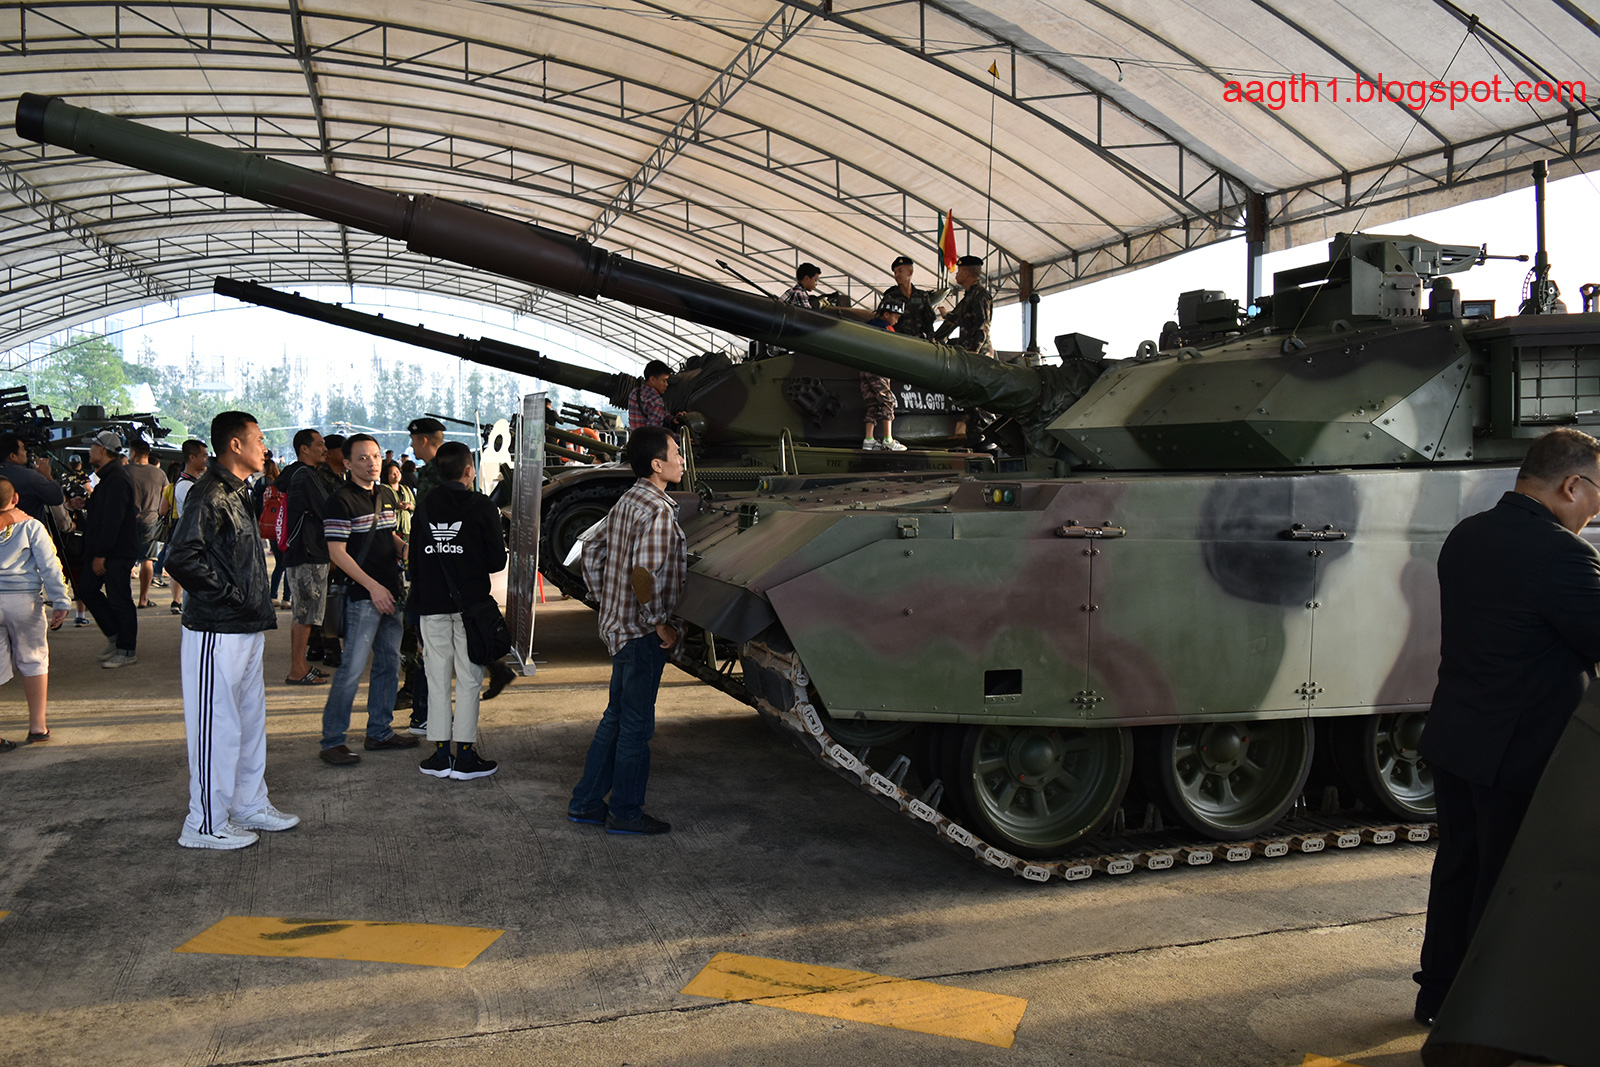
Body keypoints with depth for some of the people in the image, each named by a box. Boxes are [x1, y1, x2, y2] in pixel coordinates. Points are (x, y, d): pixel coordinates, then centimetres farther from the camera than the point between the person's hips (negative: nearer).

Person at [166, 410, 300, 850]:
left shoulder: (237, 492, 15)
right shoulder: (210, 494, -16)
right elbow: (181, 558, -25)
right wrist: (230, 595, -18)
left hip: (246, 629, 10)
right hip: (216, 632, -10)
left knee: (250, 719, 17)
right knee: (217, 727, -2)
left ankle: (249, 806, 28)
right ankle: (206, 825, 8)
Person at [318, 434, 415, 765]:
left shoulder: (386, 496, 13)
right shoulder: (342, 500, -10)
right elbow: (337, 552, -14)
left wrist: (405, 549, 2)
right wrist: (373, 586, -18)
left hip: (390, 593, 8)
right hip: (362, 596, -8)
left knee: (389, 664, 13)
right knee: (352, 669, -8)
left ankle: (379, 732, 24)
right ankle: (332, 740, 2)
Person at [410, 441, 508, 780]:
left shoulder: (424, 507, 5)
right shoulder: (482, 507, -7)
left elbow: (414, 561, 7)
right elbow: (497, 560, -7)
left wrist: (417, 602, 16)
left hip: (431, 605, 4)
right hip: (470, 604, -3)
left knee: (437, 679, 9)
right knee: (468, 679, 2)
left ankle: (440, 754, 12)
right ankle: (465, 756, 4)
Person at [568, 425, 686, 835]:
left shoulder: (627, 502, 11)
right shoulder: (659, 511, -18)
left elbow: (593, 556, 18)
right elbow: (646, 575, -27)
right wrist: (660, 624, -17)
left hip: (618, 625, 9)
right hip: (642, 632, -9)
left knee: (617, 717, 18)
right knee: (636, 724, 2)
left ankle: (585, 803, 25)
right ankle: (625, 812, 13)